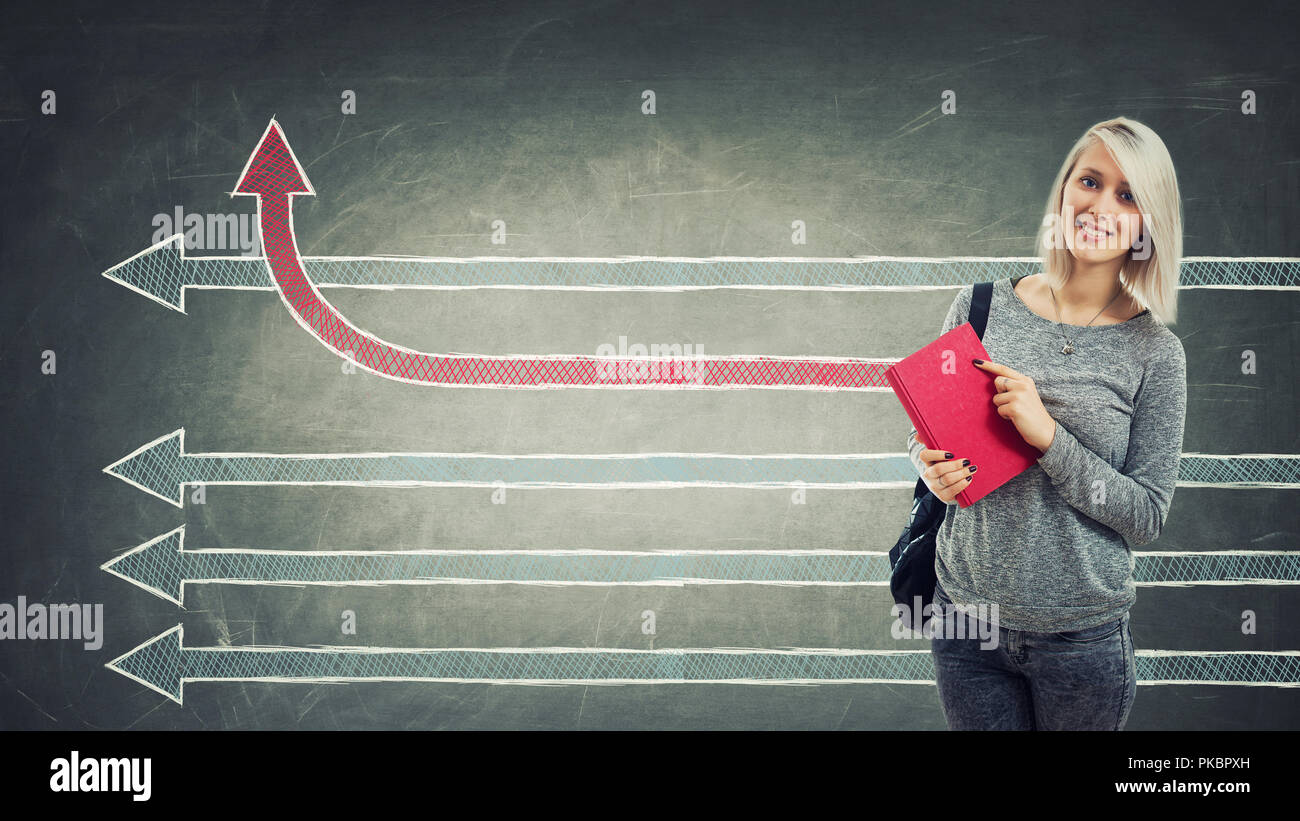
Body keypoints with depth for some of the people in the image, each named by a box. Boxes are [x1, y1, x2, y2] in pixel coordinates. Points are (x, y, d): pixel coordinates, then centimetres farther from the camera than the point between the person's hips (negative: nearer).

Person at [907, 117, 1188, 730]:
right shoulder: (979, 307, -2)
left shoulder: (1154, 352, -7)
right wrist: (930, 466, -13)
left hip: (1082, 637, -1)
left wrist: (1049, 438, -21)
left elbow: (1147, 516, -9)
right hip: (964, 614, 1)